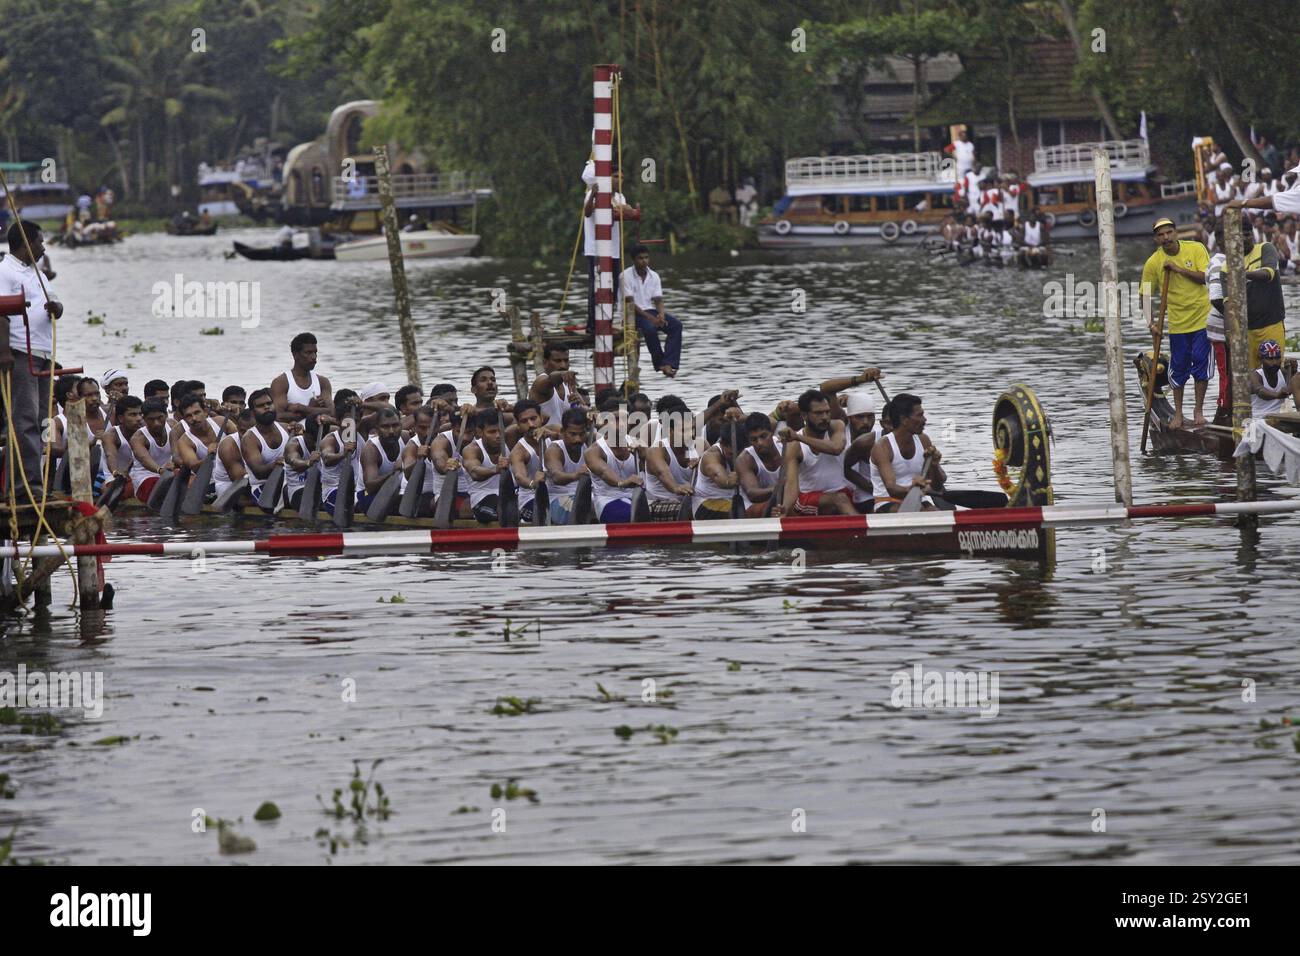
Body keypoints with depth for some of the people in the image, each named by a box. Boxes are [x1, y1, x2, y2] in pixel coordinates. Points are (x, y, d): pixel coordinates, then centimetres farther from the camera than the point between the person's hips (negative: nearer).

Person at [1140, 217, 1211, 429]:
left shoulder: (1196, 249, -8)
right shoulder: (1153, 263, -7)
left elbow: (1206, 277, -16)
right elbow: (1146, 296, 0)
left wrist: (1178, 269, -22)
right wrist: (1152, 324, -8)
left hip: (1202, 318, -1)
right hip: (1177, 322, 1)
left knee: (1201, 363, 0)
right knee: (1178, 367, 4)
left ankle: (1198, 411, 11)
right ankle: (1178, 413, 17)